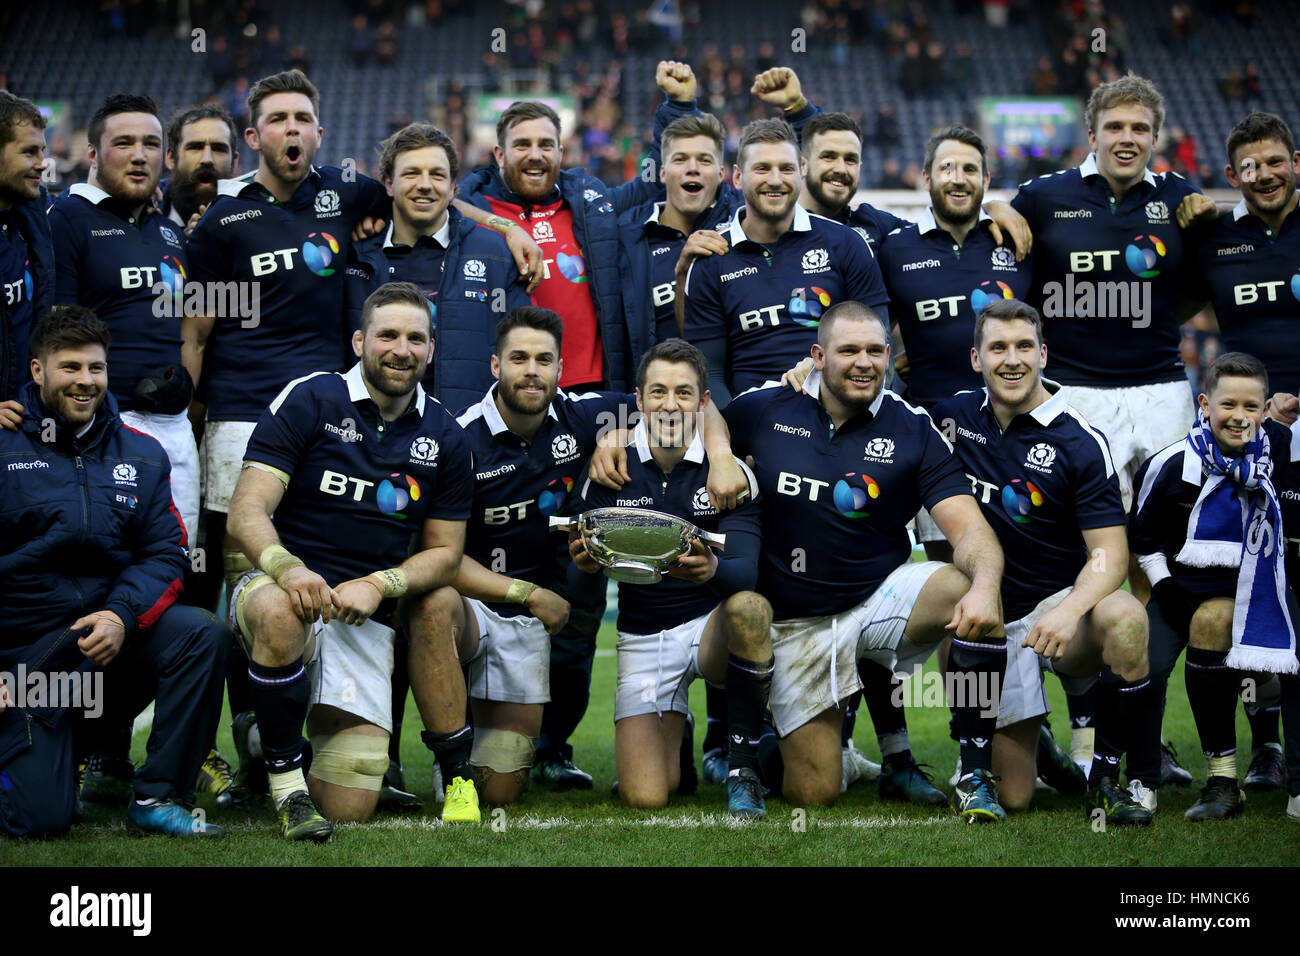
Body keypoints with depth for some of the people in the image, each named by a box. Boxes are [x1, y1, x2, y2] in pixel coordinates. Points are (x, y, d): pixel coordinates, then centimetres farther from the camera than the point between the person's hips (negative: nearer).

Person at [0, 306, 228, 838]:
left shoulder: (140, 455, 9)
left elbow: (166, 553, 3)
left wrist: (122, 615, -17)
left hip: (113, 636, 3)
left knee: (202, 634, -27)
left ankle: (157, 798, -13)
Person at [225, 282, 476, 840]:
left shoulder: (443, 438, 9)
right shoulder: (310, 401, -3)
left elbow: (444, 552, 12)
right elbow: (247, 512, -10)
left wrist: (378, 585, -9)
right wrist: (287, 567, -32)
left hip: (366, 620, 3)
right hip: (277, 586, -2)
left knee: (349, 809, -7)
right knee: (282, 615, -43)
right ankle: (284, 778, -24)